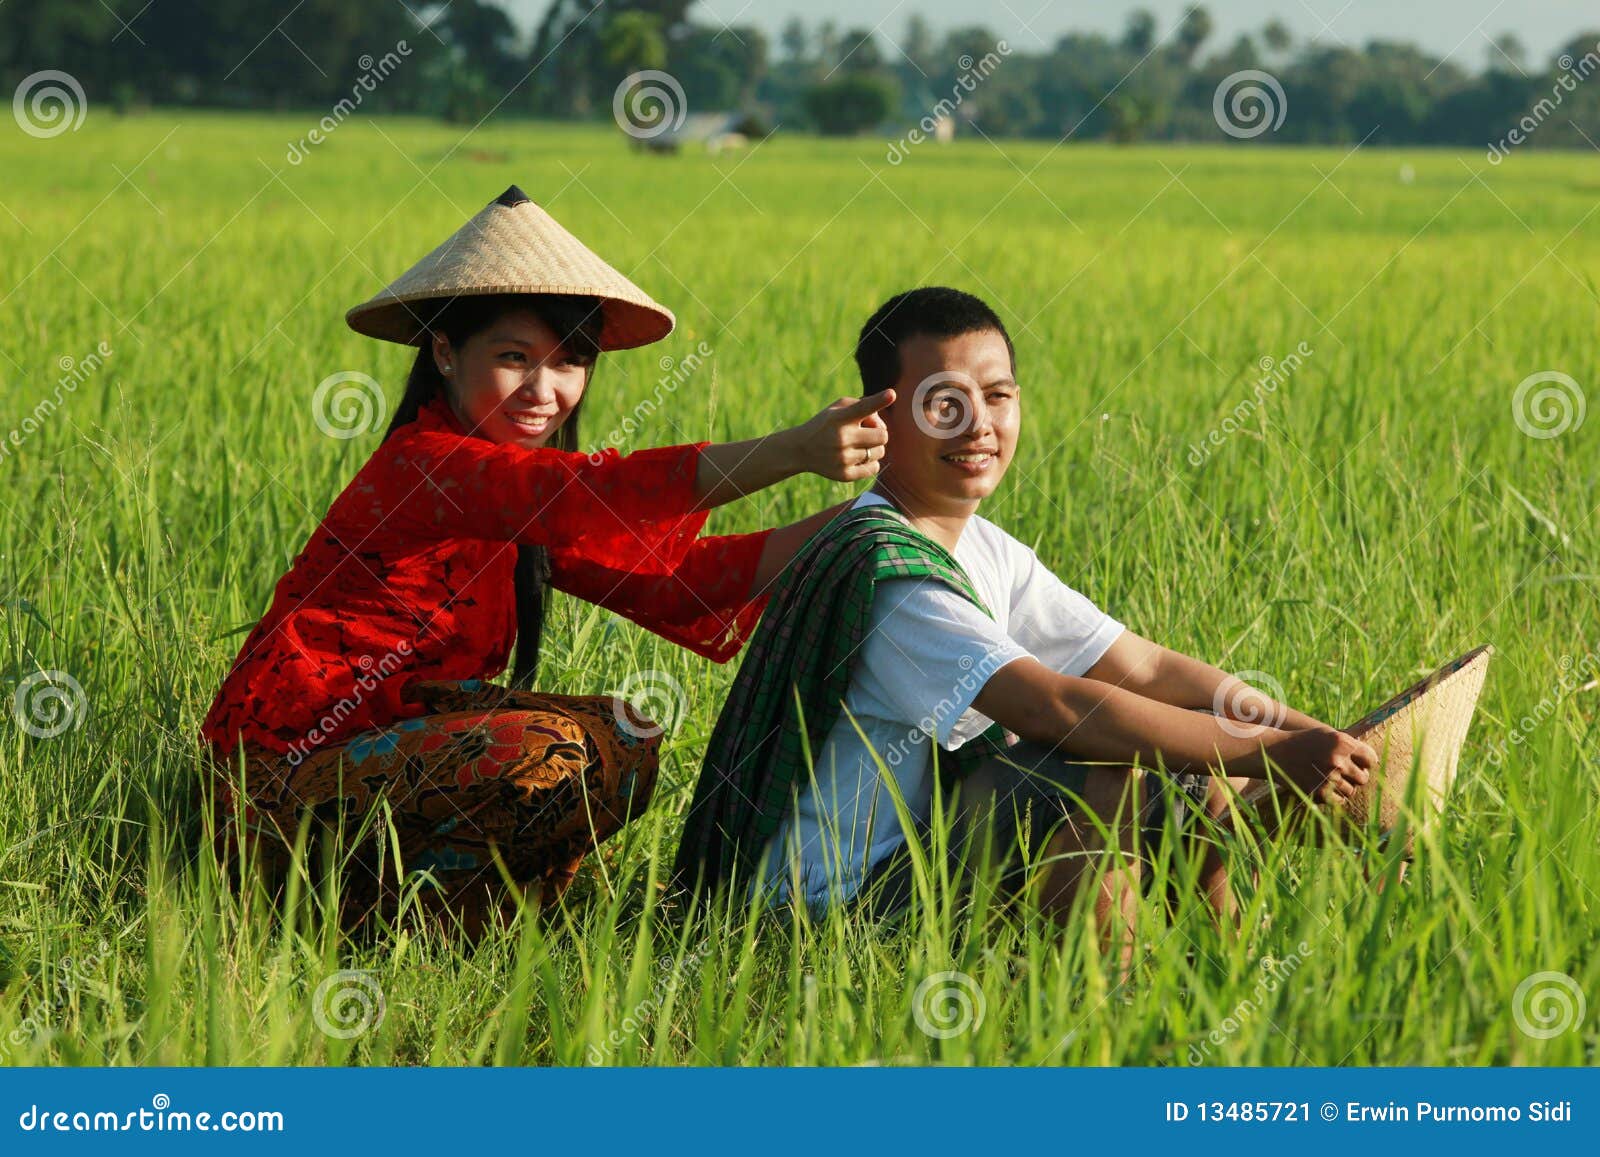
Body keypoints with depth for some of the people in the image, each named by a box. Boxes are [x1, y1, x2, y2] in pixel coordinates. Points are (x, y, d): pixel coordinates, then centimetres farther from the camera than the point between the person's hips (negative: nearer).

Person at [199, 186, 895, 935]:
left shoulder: (524, 505, 14)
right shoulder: (426, 464, -16)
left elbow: (666, 577, 4)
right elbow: (584, 496, -32)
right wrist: (793, 454, -40)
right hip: (288, 781, -10)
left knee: (621, 746, 1)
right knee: (542, 758, -27)